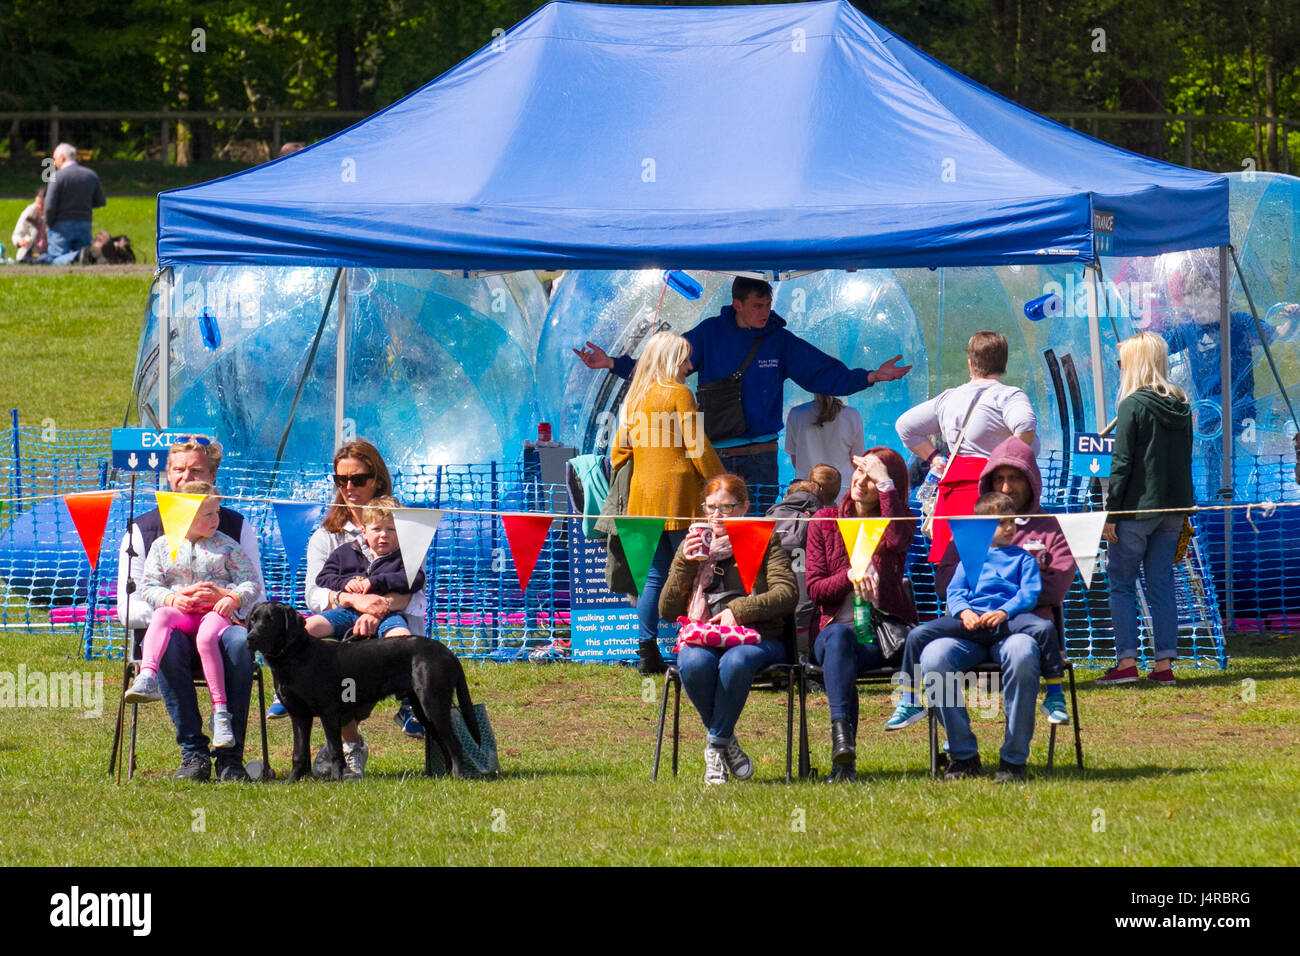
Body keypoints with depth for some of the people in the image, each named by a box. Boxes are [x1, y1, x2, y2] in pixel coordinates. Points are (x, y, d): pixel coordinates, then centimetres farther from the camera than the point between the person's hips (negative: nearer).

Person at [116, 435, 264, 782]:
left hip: (221, 626, 0)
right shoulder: (142, 532, 6)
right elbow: (127, 611, -1)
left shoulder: (237, 528, 8)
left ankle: (231, 755, -29)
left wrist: (222, 598, -22)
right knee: (167, 644, -37)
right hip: (165, 627, 0)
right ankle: (193, 753, -31)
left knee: (240, 640, -35)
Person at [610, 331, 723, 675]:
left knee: (654, 575, 9)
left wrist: (621, 488, 25)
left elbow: (620, 449, 15)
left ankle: (648, 652, 5)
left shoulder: (635, 397, 12)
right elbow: (697, 446, -10)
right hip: (679, 495, -6)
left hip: (642, 496, 6)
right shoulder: (679, 394, -7)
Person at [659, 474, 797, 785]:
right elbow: (667, 611, 12)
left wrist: (739, 610, -16)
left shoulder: (764, 542, 11)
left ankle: (715, 746, -22)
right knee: (694, 663, -36)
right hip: (701, 639, 2)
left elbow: (787, 594, -4)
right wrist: (685, 563, -2)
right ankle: (726, 740, -17)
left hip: (755, 638, -2)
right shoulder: (693, 544, 18)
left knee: (735, 662, -39)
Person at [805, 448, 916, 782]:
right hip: (835, 626, 1)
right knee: (838, 636, -37)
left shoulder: (898, 520, 13)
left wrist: (885, 482, -11)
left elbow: (898, 539, -16)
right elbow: (815, 588, 7)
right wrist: (849, 576, -13)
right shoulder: (825, 522, 15)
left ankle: (843, 746, -44)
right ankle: (842, 741, -54)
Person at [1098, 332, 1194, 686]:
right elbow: (1184, 459, 14)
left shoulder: (1133, 406, -11)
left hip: (1138, 508, -6)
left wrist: (1111, 513, -9)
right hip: (1174, 507, 6)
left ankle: (1126, 661, -5)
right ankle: (1164, 664, 6)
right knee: (1162, 585, 9)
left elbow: (1122, 464, -13)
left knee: (1121, 584, 2)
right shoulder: (1181, 406, 8)